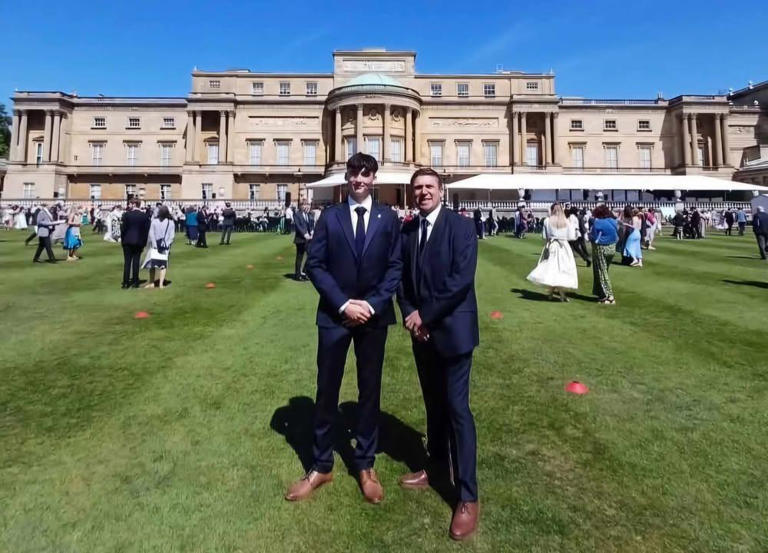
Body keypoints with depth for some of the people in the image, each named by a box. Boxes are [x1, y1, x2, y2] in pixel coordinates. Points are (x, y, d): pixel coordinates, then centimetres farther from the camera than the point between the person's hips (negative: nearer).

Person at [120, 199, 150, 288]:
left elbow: (123, 228, -5)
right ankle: (135, 282, 7)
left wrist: (122, 239, 7)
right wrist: (144, 242, 7)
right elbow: (146, 230, 0)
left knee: (127, 262, 4)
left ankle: (126, 282, 5)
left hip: (128, 241, -2)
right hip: (139, 242, 2)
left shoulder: (126, 214, -8)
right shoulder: (145, 216, -2)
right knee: (136, 262, 6)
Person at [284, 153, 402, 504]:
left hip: (375, 315, 1)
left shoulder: (388, 218, 4)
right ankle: (321, 467, 23)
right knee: (327, 391, 7)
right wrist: (343, 303, -13)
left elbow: (395, 267, 0)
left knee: (370, 390, 10)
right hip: (334, 315, 0)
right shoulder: (329, 217, 3)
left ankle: (365, 465, 26)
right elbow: (315, 265, -2)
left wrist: (372, 304, -12)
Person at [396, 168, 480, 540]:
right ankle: (436, 467, 36)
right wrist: (409, 314, -7)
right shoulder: (407, 230, 7)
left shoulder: (461, 227, -10)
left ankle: (468, 497, 9)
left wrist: (424, 314, -17)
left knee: (457, 408, -2)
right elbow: (402, 279, 10)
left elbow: (461, 280, -19)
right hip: (421, 330, 6)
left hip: (452, 329, -6)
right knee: (433, 403, 18)